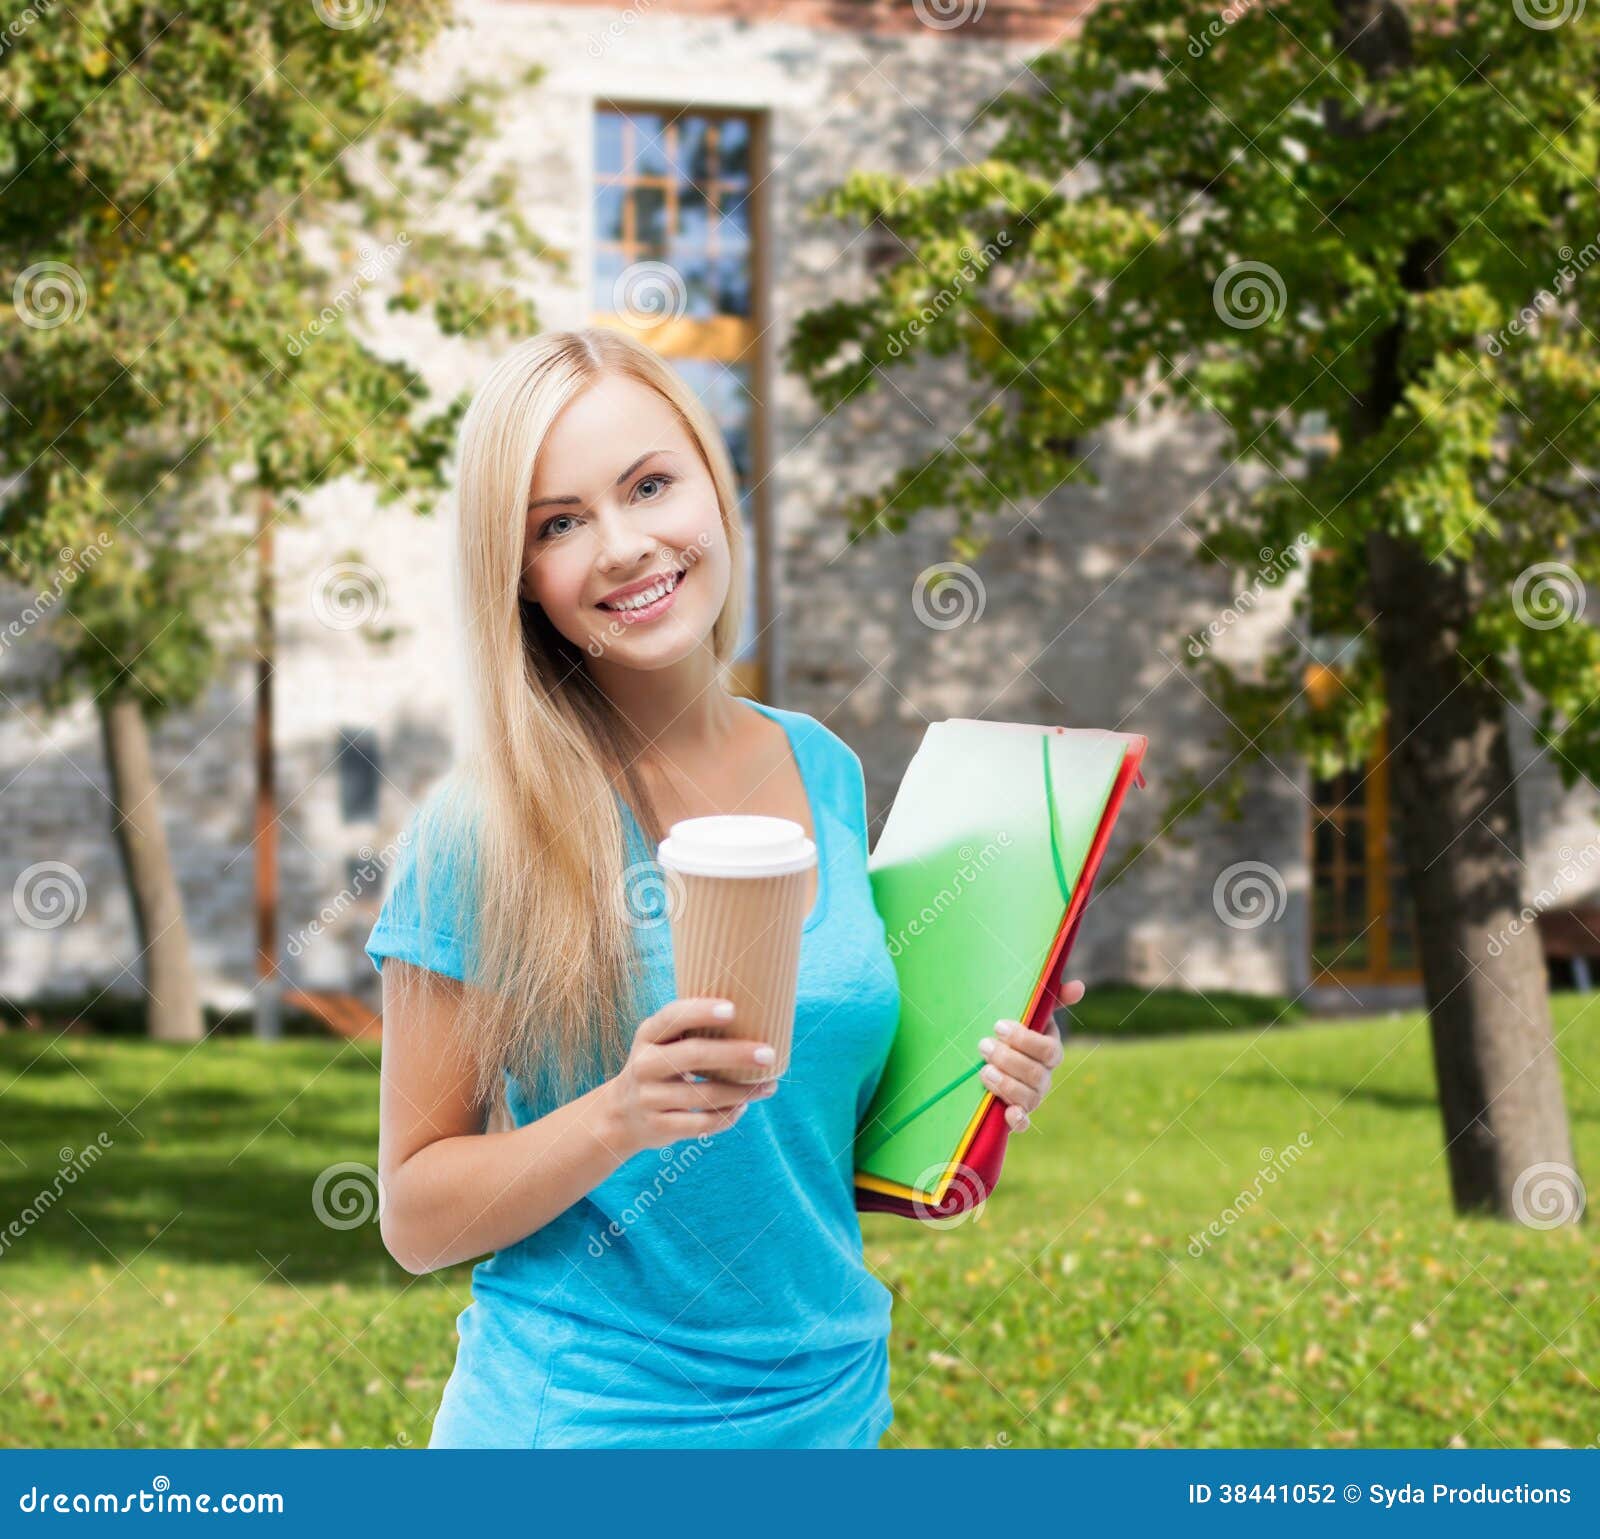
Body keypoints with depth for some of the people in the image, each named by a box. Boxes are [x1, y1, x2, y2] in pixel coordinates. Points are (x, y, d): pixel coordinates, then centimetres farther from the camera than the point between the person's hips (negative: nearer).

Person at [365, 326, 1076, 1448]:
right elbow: (414, 1213, -10)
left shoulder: (826, 773, -1)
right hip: (582, 1418, -4)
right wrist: (620, 1116, -26)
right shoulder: (483, 831, -15)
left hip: (831, 1400, 5)